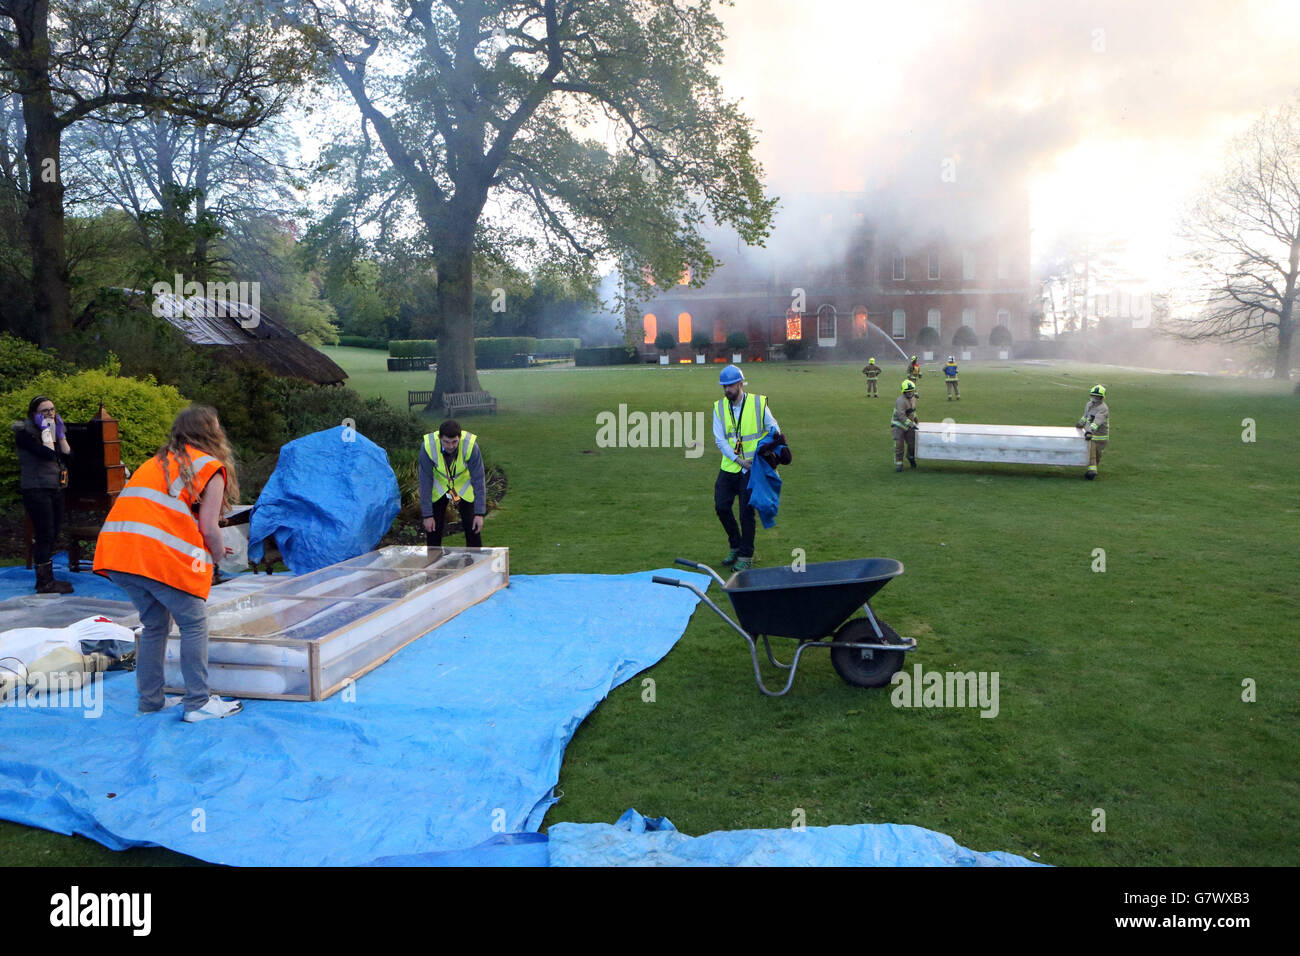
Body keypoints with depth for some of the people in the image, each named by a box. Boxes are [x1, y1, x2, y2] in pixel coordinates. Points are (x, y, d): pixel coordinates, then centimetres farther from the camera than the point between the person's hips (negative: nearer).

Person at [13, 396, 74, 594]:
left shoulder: (53, 430, 14)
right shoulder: (25, 433, -9)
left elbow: (68, 456, 4)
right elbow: (48, 453, -23)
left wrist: (60, 434, -1)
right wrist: (46, 431, -14)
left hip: (55, 489, 8)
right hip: (36, 490, -8)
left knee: (53, 535, 12)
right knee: (45, 535, -9)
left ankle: (47, 578, 22)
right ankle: (45, 583, -3)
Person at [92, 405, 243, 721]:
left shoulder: (155, 463, 26)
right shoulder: (210, 467, 3)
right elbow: (209, 529, -3)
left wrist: (209, 550, 26)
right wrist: (219, 554, 17)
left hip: (117, 550, 8)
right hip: (161, 555, -7)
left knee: (154, 624, 20)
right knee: (194, 623, 5)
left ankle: (150, 700, 26)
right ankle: (198, 704, 6)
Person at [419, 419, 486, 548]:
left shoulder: (470, 445, -33)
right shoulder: (428, 446, -31)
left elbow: (478, 480, -25)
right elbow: (425, 481, -22)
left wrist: (480, 513, -26)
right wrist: (427, 515, -20)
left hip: (464, 487, 0)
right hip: (438, 487, 1)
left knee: (472, 527, -4)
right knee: (433, 528, -1)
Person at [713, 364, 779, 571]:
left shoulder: (759, 403, -4)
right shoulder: (719, 407, 2)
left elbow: (774, 429, 0)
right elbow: (720, 440, -3)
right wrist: (738, 459, -15)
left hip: (752, 468, -3)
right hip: (729, 467, 4)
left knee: (746, 512, -3)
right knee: (721, 507, 2)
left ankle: (746, 556, 11)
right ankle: (736, 547, 25)